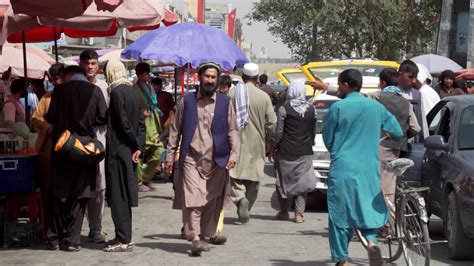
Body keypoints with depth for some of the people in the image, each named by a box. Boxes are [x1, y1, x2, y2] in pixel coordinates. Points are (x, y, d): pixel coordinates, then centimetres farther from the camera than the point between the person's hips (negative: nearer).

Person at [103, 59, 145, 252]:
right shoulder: (132, 92, 12)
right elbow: (141, 122, 10)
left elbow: (123, 122, -17)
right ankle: (124, 237, 20)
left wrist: (135, 144, -6)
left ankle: (123, 239, -3)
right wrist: (139, 146, 4)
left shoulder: (117, 92, -13)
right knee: (124, 194, 14)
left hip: (117, 149, -8)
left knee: (117, 195, -4)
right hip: (128, 149, 8)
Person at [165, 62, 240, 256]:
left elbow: (232, 131, 6)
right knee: (192, 198, -13)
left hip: (216, 160, 1)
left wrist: (234, 154, -6)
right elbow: (175, 129, 9)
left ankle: (208, 232, 25)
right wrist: (170, 155, 5)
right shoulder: (187, 101, 6)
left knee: (213, 200, 9)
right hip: (191, 159, -1)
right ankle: (195, 237, -17)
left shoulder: (225, 102, 7)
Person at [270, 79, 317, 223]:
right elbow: (313, 132, 10)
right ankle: (299, 213, 1)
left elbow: (278, 132, -8)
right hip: (305, 152, 3)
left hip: (286, 152, -3)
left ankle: (284, 212, 15)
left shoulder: (284, 109, -9)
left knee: (284, 180, 10)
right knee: (302, 182, 6)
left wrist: (272, 148, 3)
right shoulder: (311, 110, 2)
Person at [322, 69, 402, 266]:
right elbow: (398, 133, 13)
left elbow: (327, 138, 1)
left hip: (343, 169, -4)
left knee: (340, 213, 4)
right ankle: (371, 241, -11)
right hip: (369, 169, 4)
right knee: (367, 209, 15)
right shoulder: (376, 107, 6)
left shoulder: (338, 107, -7)